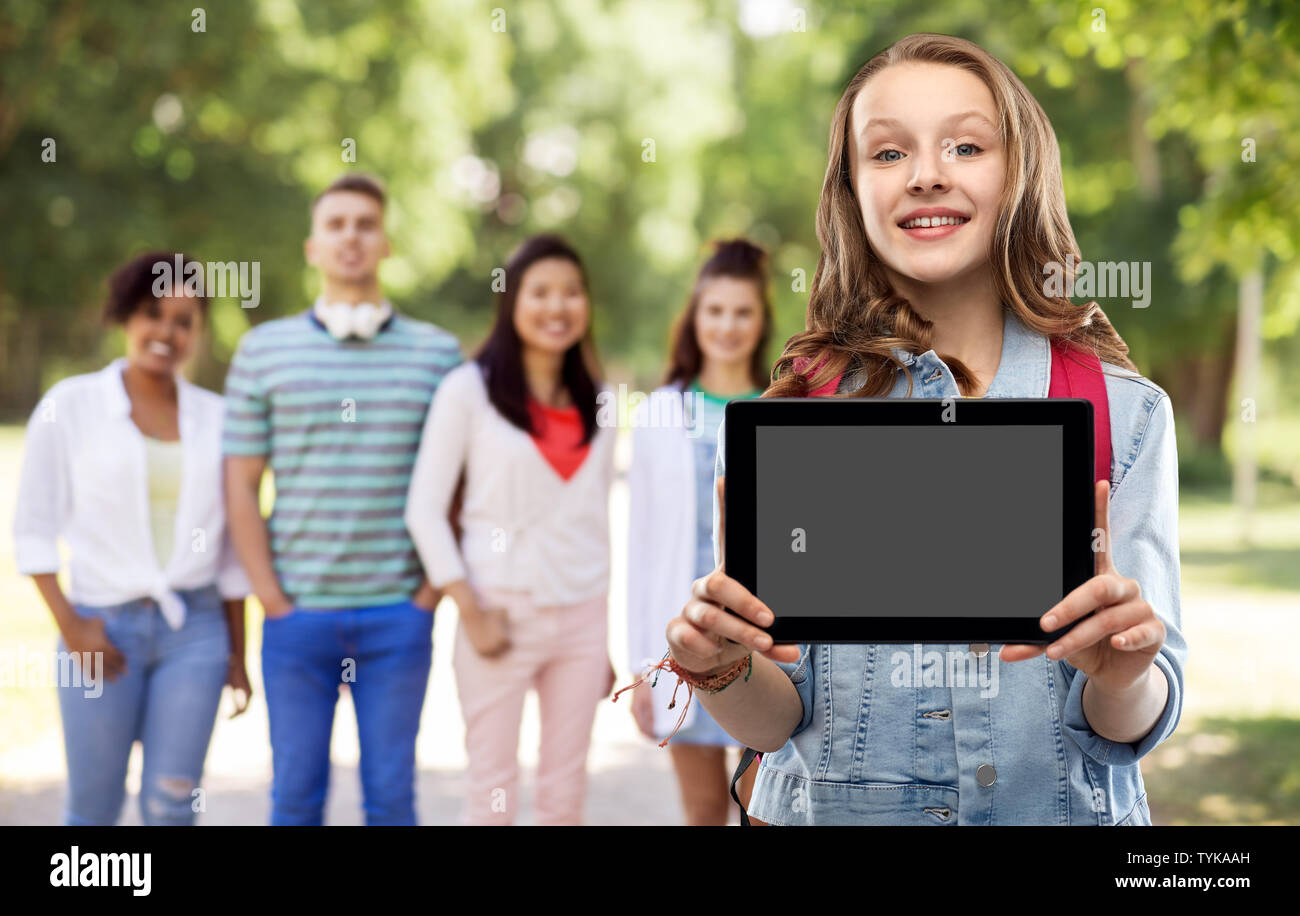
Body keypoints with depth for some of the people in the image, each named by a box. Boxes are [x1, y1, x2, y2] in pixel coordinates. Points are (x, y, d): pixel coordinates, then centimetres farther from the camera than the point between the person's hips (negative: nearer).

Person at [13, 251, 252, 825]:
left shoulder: (214, 417, 7)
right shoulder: (69, 406, 0)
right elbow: (34, 529, 1)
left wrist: (237, 652, 12)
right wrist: (69, 624, -8)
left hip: (195, 631, 2)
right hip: (103, 629, -1)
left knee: (171, 803, -5)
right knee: (94, 807, 3)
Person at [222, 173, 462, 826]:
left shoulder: (438, 353, 5)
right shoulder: (265, 349, 4)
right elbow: (241, 485, 3)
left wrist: (432, 591, -2)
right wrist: (273, 600, -2)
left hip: (399, 618, 0)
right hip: (298, 613, 0)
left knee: (391, 793, 6)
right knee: (296, 791, 5)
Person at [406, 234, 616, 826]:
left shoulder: (598, 402, 11)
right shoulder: (469, 389, -2)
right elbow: (424, 509, -5)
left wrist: (610, 638, 13)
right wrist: (470, 613, -11)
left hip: (583, 615, 4)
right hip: (502, 614, -4)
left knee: (565, 797, 6)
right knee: (493, 798, -2)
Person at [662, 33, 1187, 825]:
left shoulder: (1123, 413, -1)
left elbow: (1137, 727, -3)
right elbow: (778, 719, 0)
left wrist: (1121, 675, -23)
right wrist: (721, 669, -20)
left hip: (1059, 810, 1)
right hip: (835, 811, 0)